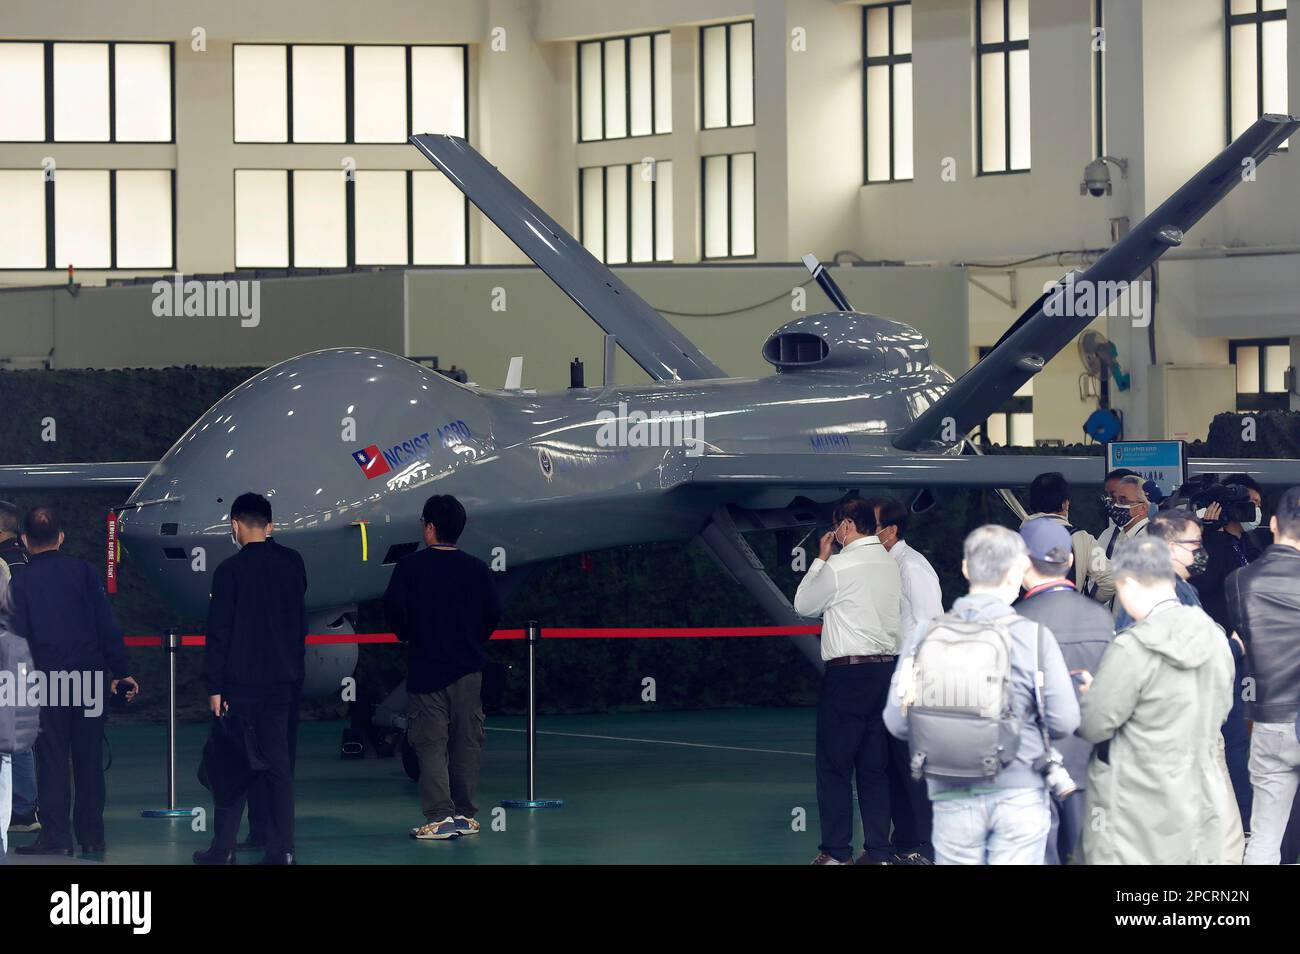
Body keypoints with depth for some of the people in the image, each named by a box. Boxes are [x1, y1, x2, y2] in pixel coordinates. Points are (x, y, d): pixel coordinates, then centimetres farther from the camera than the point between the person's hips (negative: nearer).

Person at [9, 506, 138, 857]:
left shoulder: (20, 582, -2)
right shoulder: (82, 570, 2)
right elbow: (107, 625, 0)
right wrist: (121, 671, 6)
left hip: (46, 680, -2)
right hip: (90, 677, 2)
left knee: (52, 759, 2)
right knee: (89, 759, 9)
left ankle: (56, 836, -1)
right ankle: (92, 835, 12)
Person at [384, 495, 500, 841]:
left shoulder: (410, 565, -7)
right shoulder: (476, 568, -1)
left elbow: (393, 606, -12)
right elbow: (494, 611, -2)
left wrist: (406, 634, 8)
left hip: (425, 667, -2)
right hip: (468, 670, 2)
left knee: (430, 743, -1)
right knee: (466, 742, 10)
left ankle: (439, 816, -11)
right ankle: (465, 814, 12)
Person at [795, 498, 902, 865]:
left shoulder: (839, 567, -11)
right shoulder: (891, 564, 9)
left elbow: (803, 604, 3)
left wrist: (822, 558, 10)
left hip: (847, 673, -6)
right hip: (886, 668, 6)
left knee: (833, 766, 2)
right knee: (875, 767, 9)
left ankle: (836, 851, 2)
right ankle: (878, 852, 8)